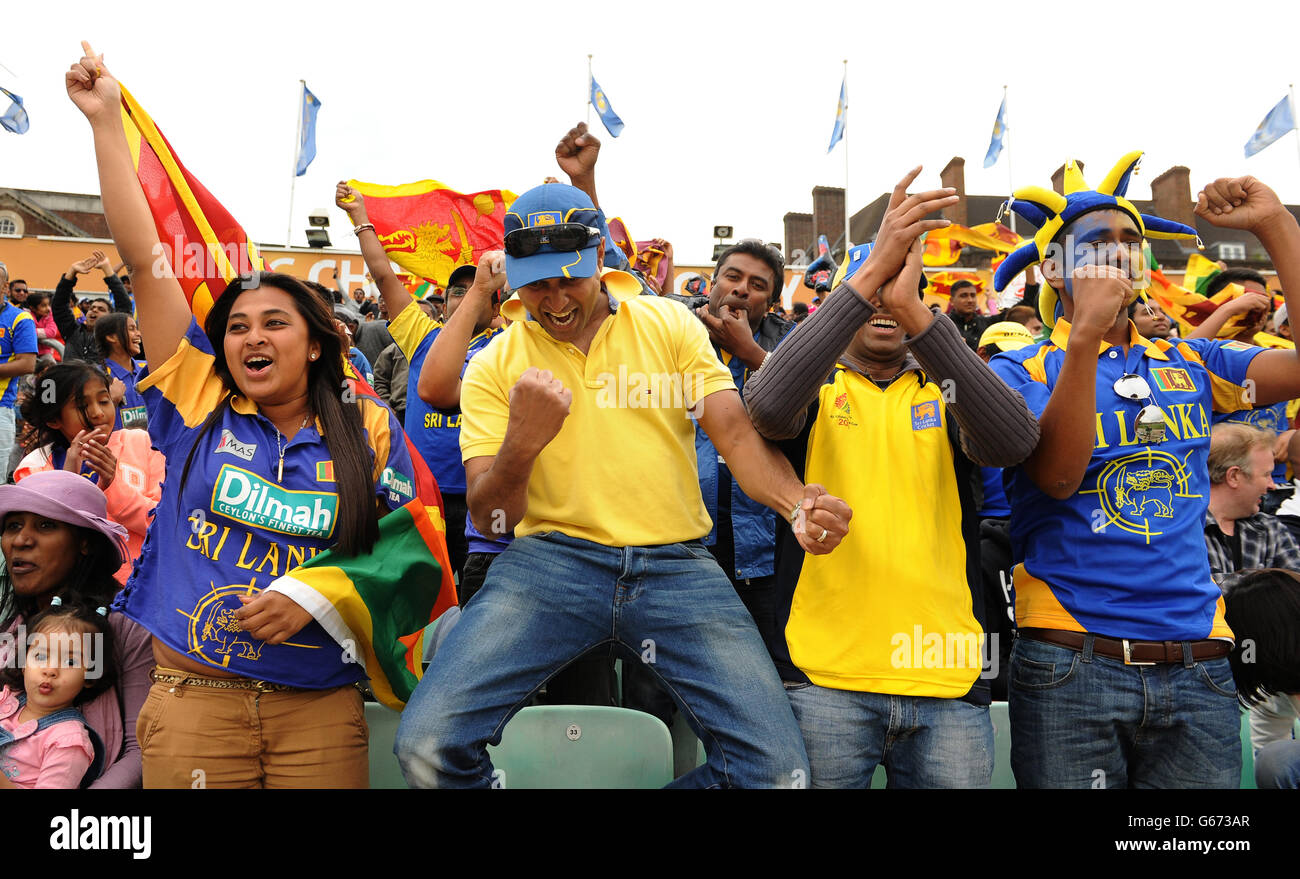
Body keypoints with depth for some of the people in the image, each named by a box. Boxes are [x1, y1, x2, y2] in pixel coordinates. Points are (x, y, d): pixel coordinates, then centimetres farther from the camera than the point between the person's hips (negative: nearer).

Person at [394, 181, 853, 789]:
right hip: (551, 556, 0)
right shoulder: (495, 365, 8)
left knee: (780, 770, -15)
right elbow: (488, 518, 3)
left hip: (675, 564, 1)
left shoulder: (670, 325, 10)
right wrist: (520, 445, -19)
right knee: (428, 745, -23)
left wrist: (797, 503, -21)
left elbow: (736, 431, 1)